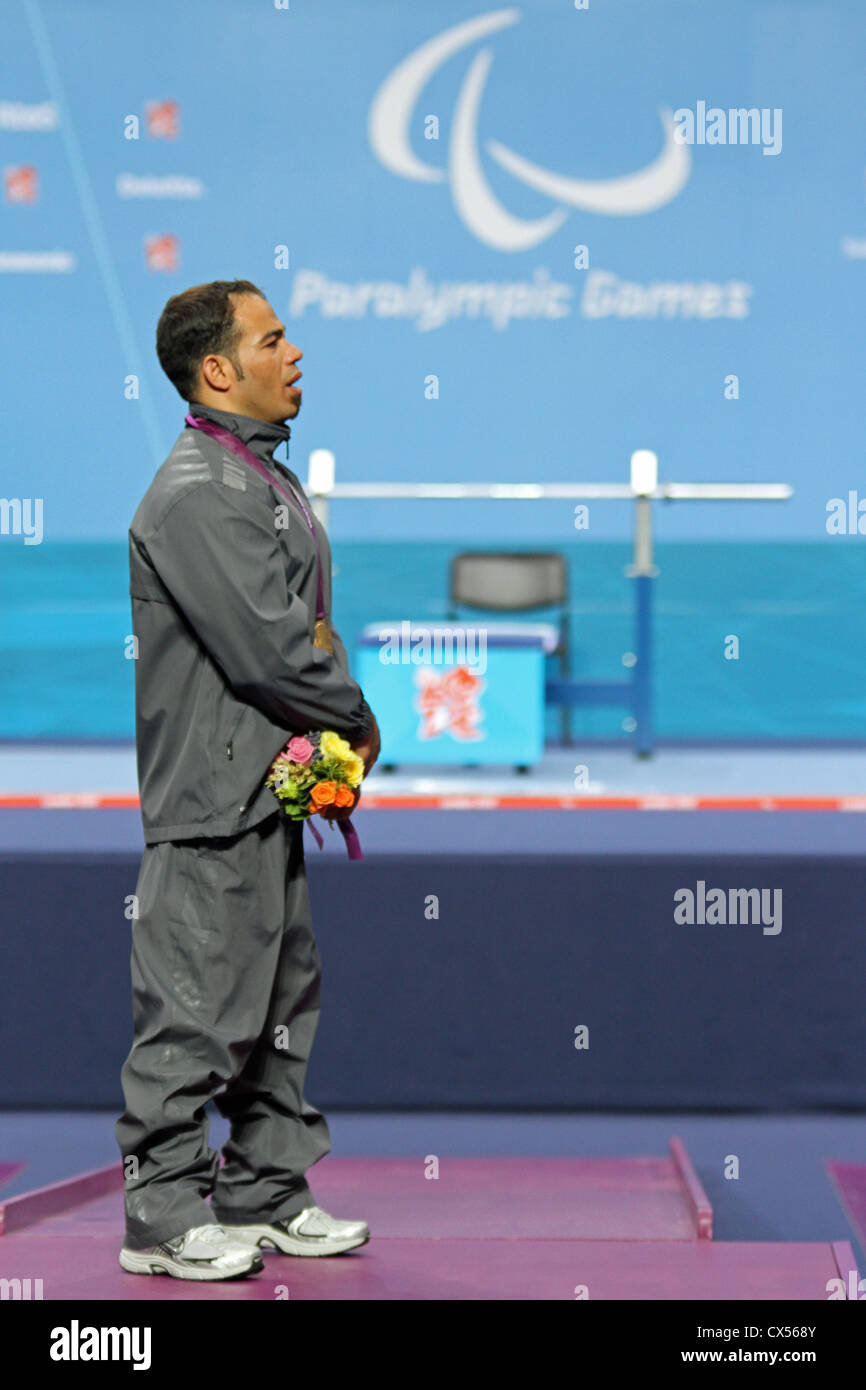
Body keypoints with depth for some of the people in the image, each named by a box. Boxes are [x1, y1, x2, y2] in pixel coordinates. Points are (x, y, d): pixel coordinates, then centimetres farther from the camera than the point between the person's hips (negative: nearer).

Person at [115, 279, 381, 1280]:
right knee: (196, 1009, -4)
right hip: (212, 793, -10)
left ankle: (266, 1197, 25)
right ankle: (165, 1218, 4)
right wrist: (358, 721, -7)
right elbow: (264, 646, -21)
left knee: (280, 999, 16)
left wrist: (330, 737, 4)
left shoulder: (268, 477, 16)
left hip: (274, 785, 10)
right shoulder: (195, 493, -17)